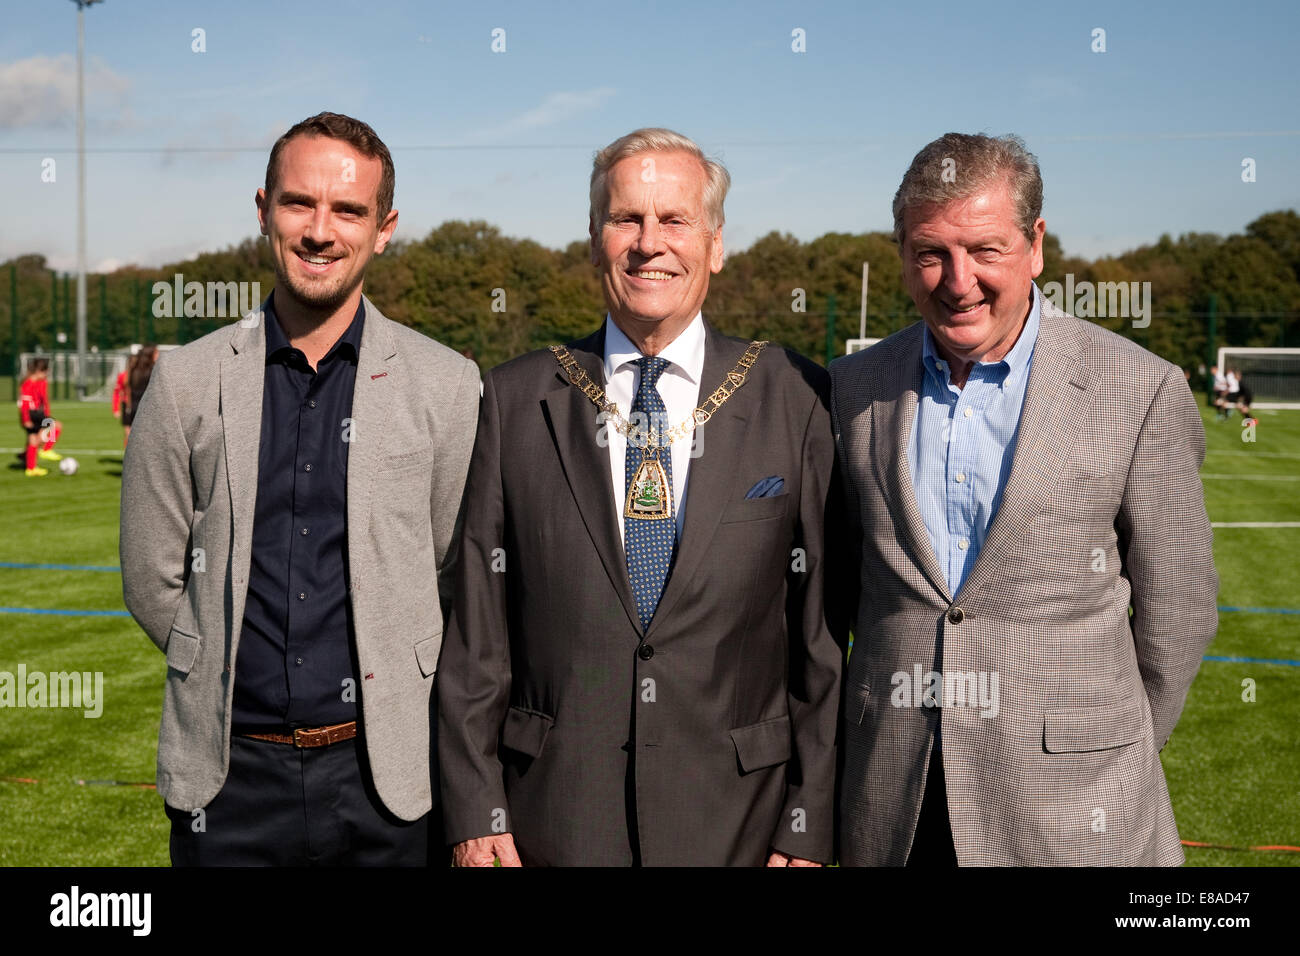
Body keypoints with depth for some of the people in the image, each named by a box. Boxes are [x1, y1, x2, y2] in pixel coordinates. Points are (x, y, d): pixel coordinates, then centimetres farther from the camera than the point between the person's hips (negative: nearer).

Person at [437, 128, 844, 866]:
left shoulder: (796, 400, -2)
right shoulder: (515, 401, 1)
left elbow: (823, 630, -2)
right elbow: (475, 626, 1)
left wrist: (809, 825, -3)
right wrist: (475, 809, -2)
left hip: (733, 816, 0)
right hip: (555, 818, 1)